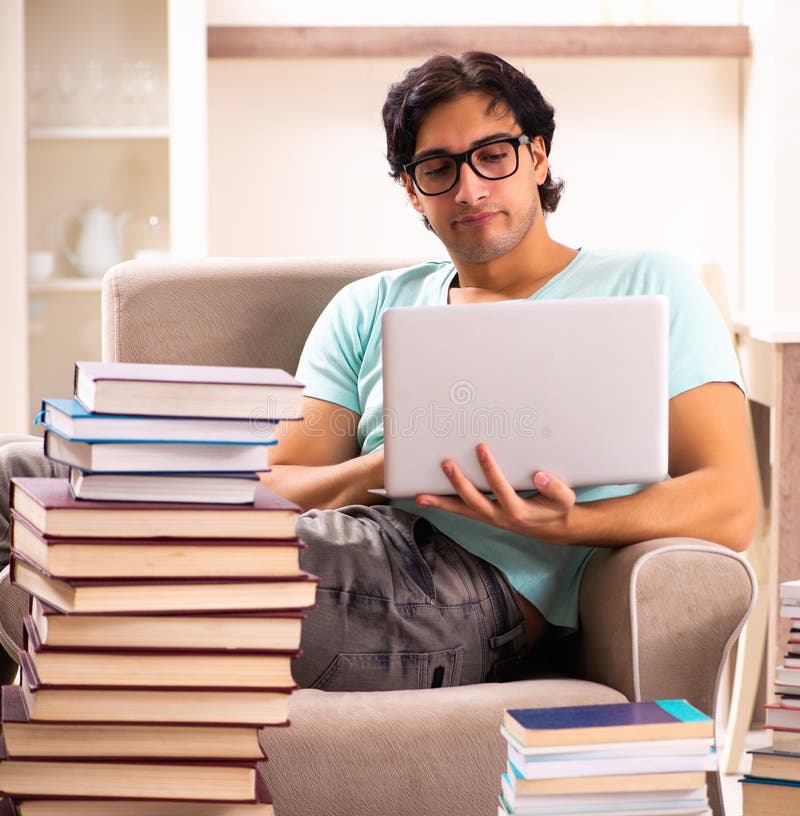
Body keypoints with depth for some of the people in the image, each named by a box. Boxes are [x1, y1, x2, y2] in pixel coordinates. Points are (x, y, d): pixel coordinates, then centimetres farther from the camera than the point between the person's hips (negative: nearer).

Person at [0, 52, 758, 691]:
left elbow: (730, 504, 1)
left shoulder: (646, 285, 13)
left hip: (474, 597, -5)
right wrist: (392, 466, -10)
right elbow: (275, 491, 13)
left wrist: (564, 522, -17)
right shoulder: (369, 310, 24)